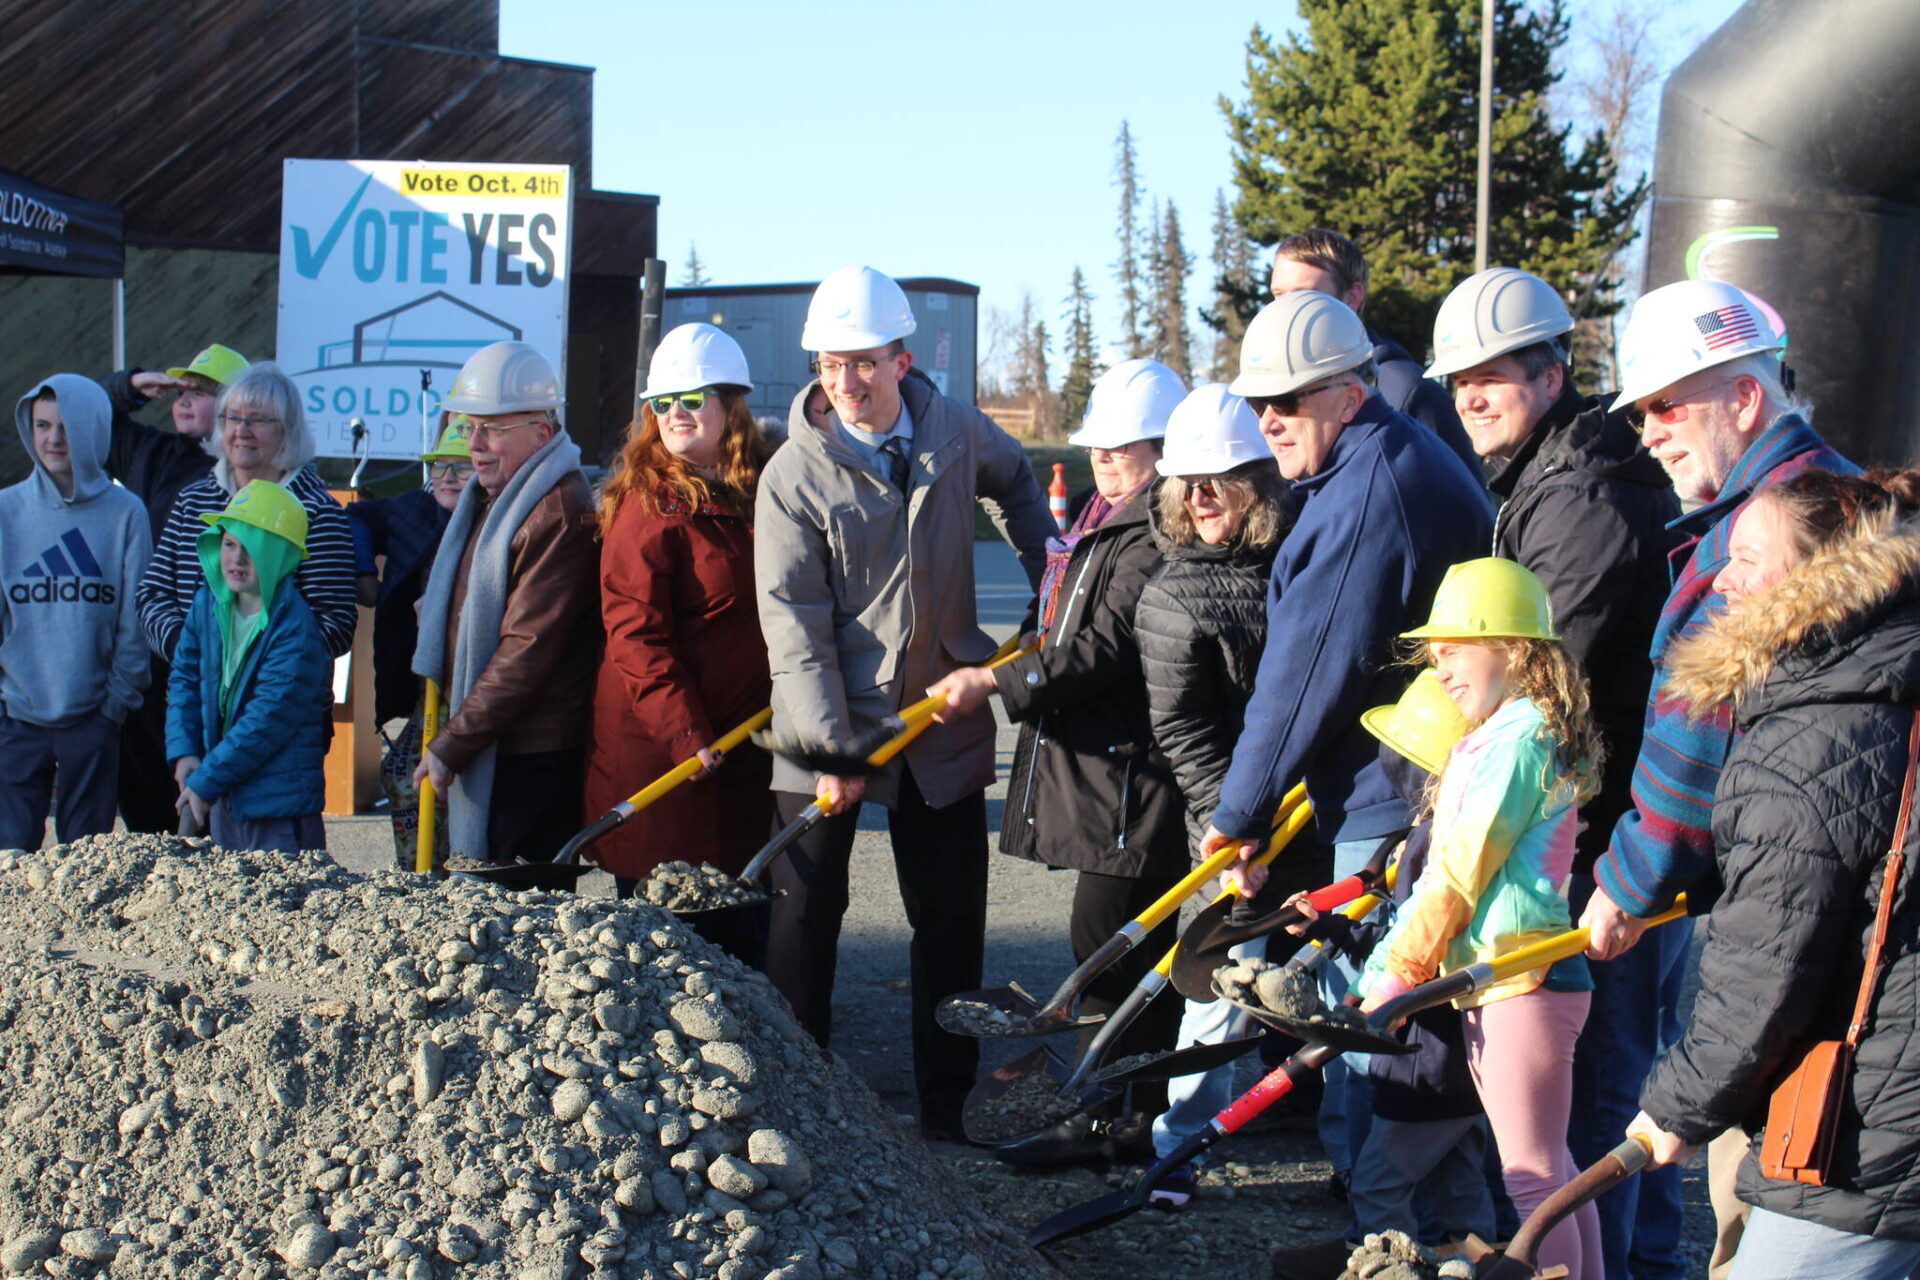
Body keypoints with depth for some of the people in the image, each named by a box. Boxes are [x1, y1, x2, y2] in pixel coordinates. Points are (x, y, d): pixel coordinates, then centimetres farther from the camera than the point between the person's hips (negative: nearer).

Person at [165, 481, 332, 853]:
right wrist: (184, 752, -3)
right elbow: (184, 680, 11)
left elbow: (268, 718, -20)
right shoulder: (208, 603, 5)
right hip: (223, 799, 7)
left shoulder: (296, 628, -17)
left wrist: (205, 782, -18)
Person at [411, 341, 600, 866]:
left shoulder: (559, 513, -16)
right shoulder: (485, 499, 16)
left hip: (532, 759, -10)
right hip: (480, 752, 10)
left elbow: (527, 650, -19)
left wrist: (449, 747, -15)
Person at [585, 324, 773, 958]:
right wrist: (684, 733, -21)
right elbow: (634, 634, -14)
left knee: (747, 928, 9)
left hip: (746, 740, 6)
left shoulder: (761, 491, 10)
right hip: (657, 749, -6)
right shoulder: (648, 502, -8)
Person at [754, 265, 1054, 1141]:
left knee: (951, 918, 8)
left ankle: (944, 1101, 19)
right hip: (830, 719, -3)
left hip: (943, 716, 3)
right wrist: (830, 745, -23)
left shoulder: (958, 434, -2)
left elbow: (1016, 488, 23)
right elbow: (793, 622, -15)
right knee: (805, 911, 3)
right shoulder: (793, 475, -11)